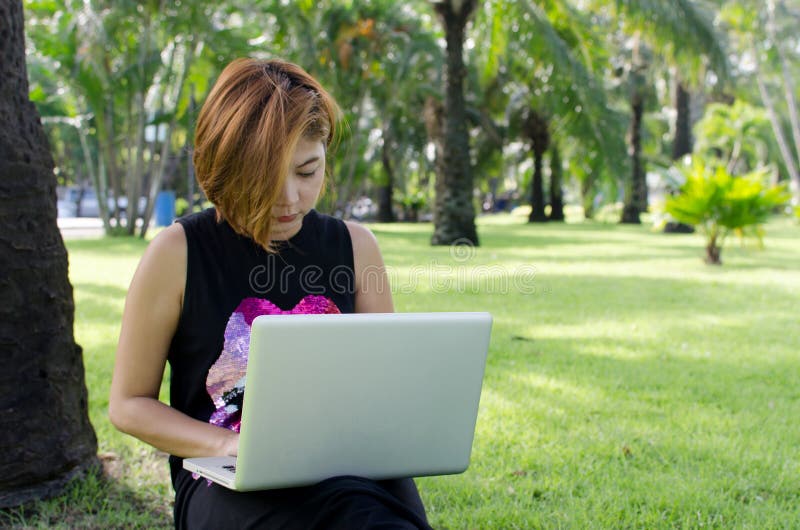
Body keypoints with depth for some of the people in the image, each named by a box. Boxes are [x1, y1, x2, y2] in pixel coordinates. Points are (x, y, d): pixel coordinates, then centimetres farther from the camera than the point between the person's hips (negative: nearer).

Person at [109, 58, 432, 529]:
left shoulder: (356, 246, 9)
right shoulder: (177, 255, 0)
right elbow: (129, 403, 5)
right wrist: (228, 444, -11)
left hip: (345, 469, 4)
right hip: (226, 484, -3)